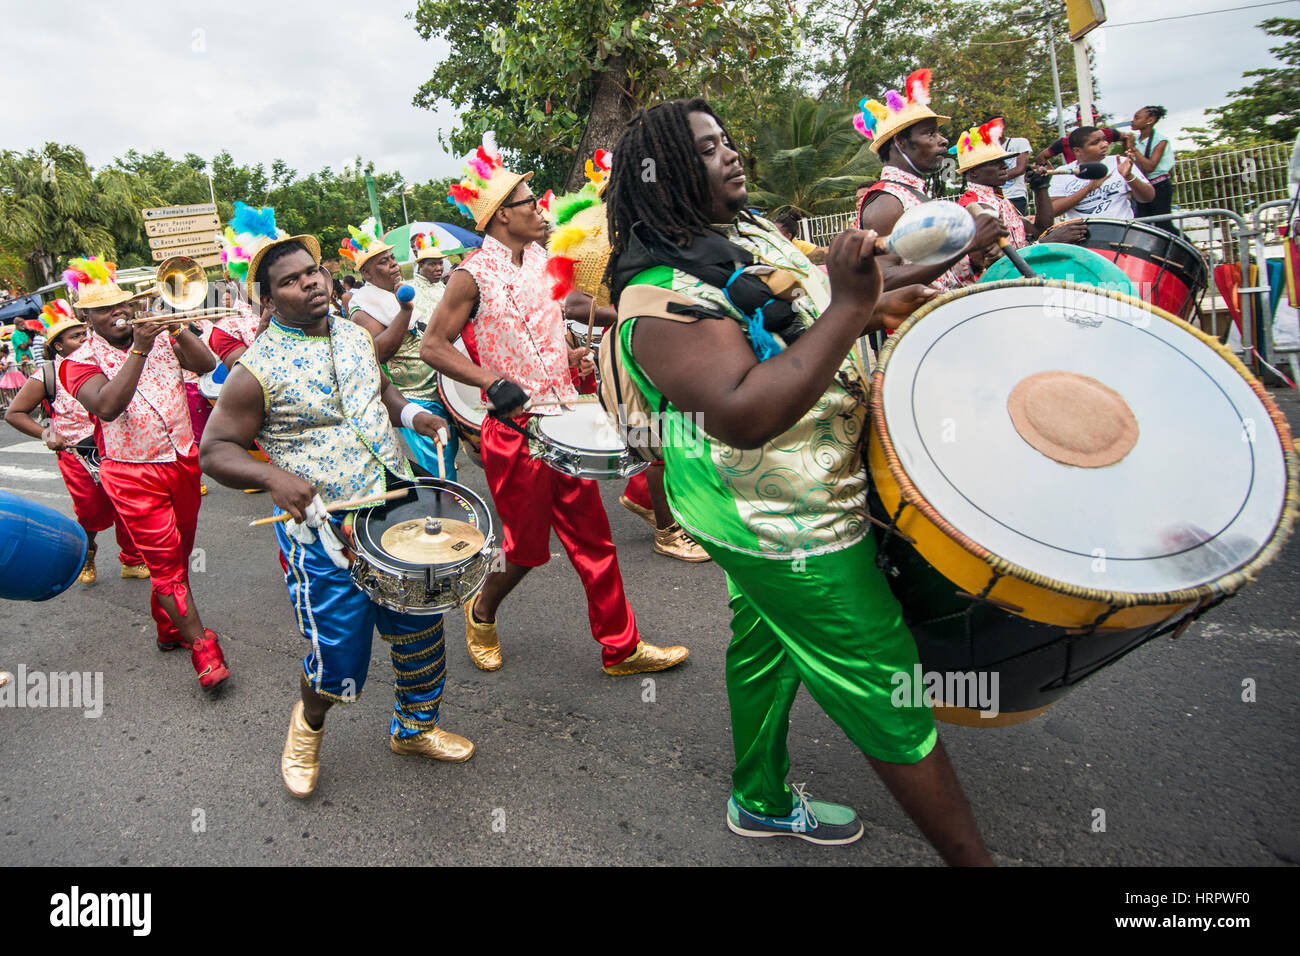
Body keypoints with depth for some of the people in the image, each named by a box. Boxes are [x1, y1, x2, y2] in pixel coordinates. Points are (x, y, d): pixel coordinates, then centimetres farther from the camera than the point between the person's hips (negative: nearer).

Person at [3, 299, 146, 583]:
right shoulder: (47, 374, -5)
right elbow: (14, 413, 1)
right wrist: (47, 435, -10)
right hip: (78, 455, -3)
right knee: (92, 515, 2)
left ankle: (132, 561, 21)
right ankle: (86, 558, 31)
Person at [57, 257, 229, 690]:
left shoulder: (160, 337, 6)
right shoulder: (81, 362, -5)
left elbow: (206, 364, -7)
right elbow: (107, 406, -25)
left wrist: (177, 327, -17)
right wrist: (138, 350, -25)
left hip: (183, 462, 5)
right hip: (133, 476, -4)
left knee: (178, 553, 16)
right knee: (165, 559, -5)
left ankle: (168, 624, 35)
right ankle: (202, 646, -1)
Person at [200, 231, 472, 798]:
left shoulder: (354, 334, 7)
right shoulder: (257, 370, -13)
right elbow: (216, 451, -9)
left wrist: (409, 414, 3)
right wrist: (273, 475, -28)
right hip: (323, 531, -6)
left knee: (421, 628, 14)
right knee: (339, 661, 0)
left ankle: (414, 728, 39)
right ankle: (308, 723, 37)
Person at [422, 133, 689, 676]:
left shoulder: (538, 259, 10)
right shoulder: (473, 275, -11)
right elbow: (433, 347, -12)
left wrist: (572, 355, 10)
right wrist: (492, 381, -21)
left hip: (564, 421, 7)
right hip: (515, 428, -7)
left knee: (592, 538, 9)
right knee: (526, 546, 6)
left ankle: (620, 648, 20)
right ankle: (481, 613, 37)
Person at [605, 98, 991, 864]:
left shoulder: (748, 229, 7)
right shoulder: (661, 297, -24)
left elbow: (794, 324, 22)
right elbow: (746, 414, -36)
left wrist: (876, 309, 4)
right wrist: (848, 306, -35)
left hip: (779, 504, 10)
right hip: (787, 524, -10)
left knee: (767, 645, 23)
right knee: (887, 690, 1)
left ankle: (764, 802, 46)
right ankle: (970, 853, 20)